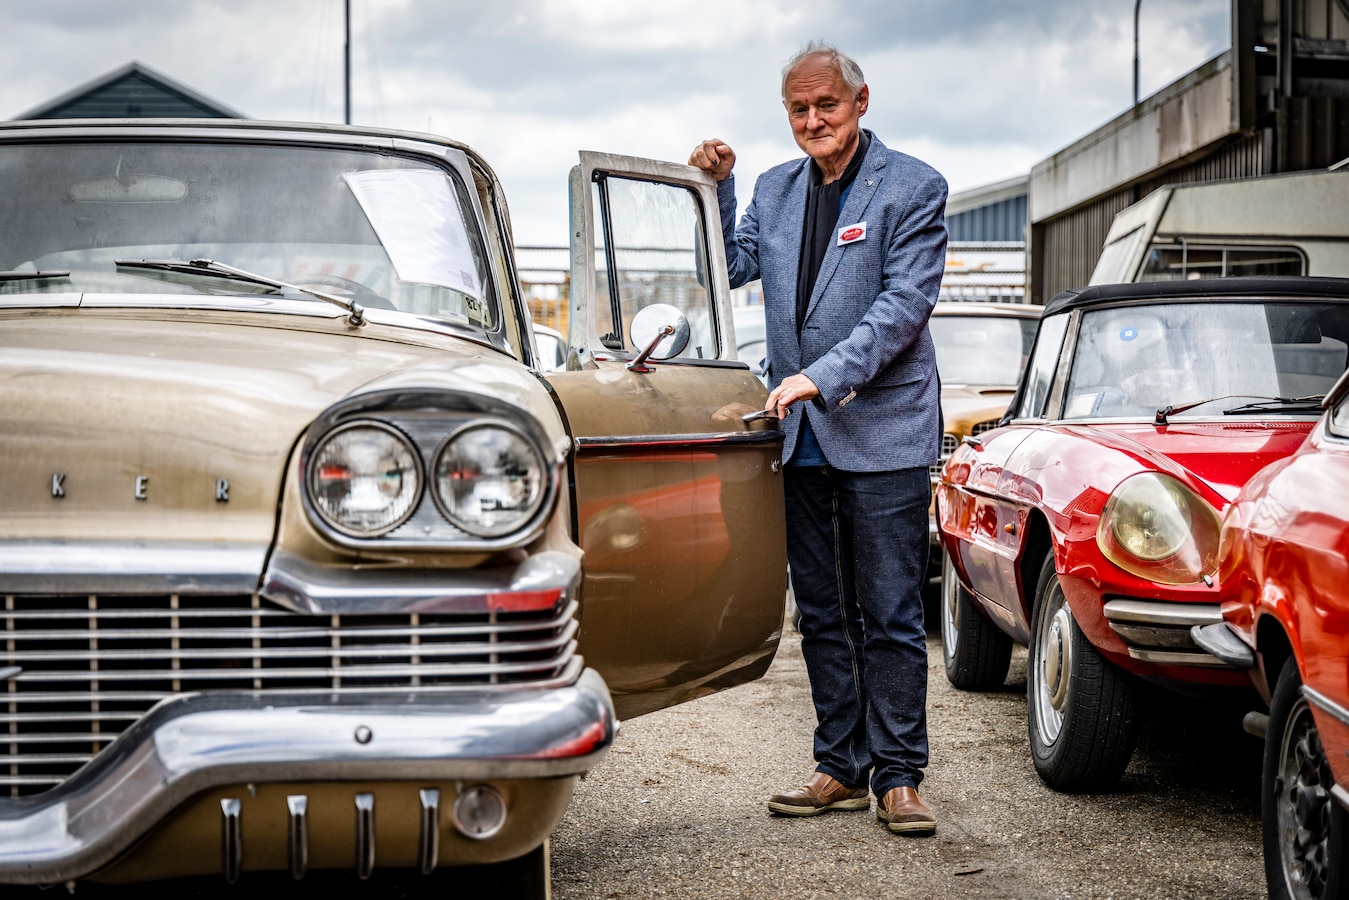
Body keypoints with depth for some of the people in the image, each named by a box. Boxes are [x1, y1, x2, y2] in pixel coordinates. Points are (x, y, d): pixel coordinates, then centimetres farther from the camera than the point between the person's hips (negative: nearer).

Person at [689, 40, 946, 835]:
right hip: (800, 435, 6)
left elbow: (906, 302, -14)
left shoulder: (912, 187, -5)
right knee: (823, 615, 11)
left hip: (882, 431, -5)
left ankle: (898, 777, 6)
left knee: (890, 615, -2)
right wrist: (715, 189, -2)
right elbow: (730, 267, 12)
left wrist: (826, 376, -23)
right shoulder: (775, 191, 12)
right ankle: (842, 769, 20)